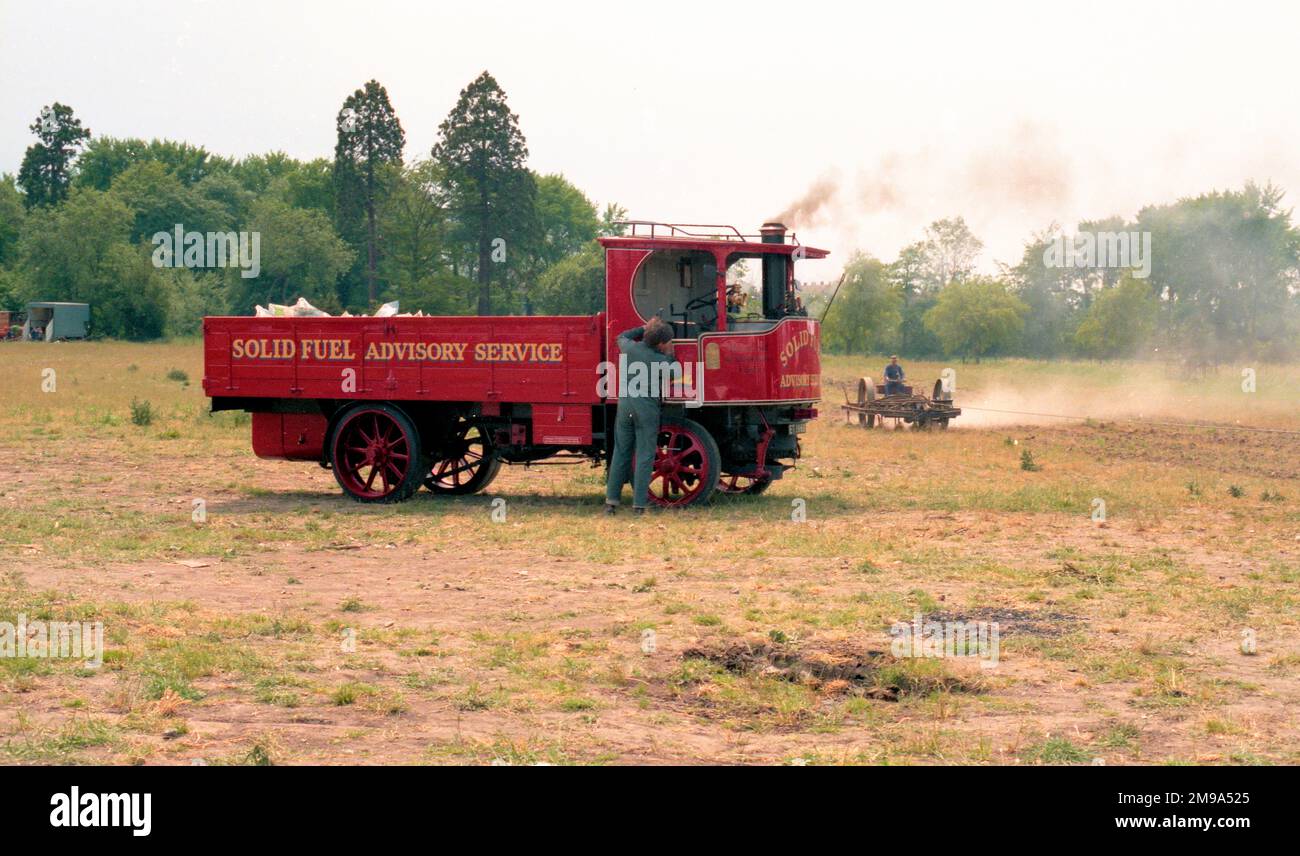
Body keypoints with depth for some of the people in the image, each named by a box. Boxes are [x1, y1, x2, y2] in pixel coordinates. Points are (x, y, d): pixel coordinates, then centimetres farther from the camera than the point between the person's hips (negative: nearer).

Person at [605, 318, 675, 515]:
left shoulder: (630, 348, -1)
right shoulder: (662, 362, -12)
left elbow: (622, 337, 22)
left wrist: (644, 328, 19)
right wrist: (670, 353, 10)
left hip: (625, 404, 4)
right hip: (647, 408, -4)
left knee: (621, 454, 11)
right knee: (644, 457, 1)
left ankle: (611, 500, 8)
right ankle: (639, 504, -3)